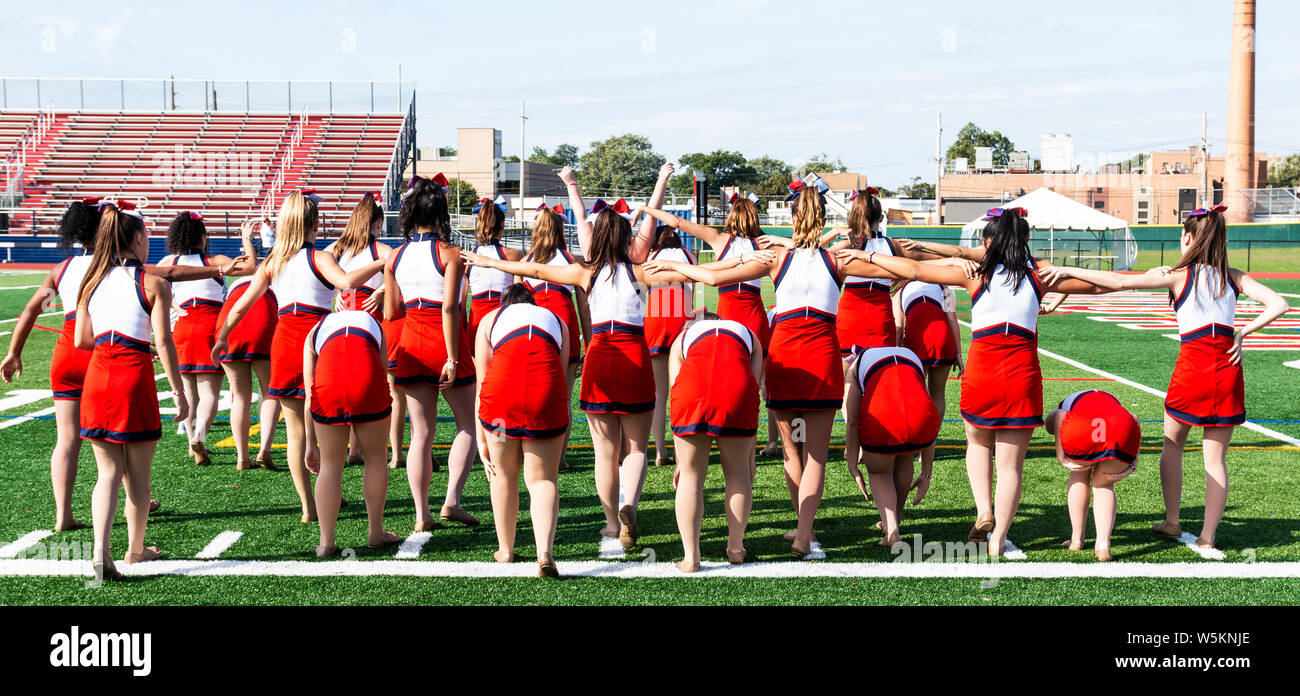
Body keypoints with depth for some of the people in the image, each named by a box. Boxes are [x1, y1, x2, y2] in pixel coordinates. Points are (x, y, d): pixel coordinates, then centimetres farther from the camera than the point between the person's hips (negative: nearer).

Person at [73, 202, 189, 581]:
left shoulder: (92, 281, 9)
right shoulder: (153, 284, -4)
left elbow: (81, 340, 10)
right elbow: (164, 342, -9)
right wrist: (178, 392, -4)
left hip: (97, 375, 4)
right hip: (134, 377, -4)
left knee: (108, 471, 7)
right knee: (138, 474, 11)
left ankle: (101, 551, -10)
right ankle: (136, 549, 25)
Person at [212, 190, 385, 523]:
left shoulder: (271, 264, 12)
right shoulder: (319, 258, -3)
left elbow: (240, 306, 16)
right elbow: (347, 281, -24)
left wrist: (222, 337, 28)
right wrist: (382, 262, -19)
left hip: (284, 340, 4)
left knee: (295, 430, 6)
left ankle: (308, 507, 8)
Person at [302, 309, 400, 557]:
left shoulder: (315, 331, 35)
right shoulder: (373, 324, 37)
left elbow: (310, 397, 29)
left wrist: (311, 445, 36)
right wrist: (381, 440, 39)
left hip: (329, 379, 1)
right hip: (366, 372, 0)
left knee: (331, 465, 16)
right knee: (376, 458, 20)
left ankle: (326, 542, 20)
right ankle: (375, 533, 32)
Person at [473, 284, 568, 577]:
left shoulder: (490, 318, 30)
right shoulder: (557, 321, 34)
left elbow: (481, 384, 22)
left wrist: (481, 439, 24)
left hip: (502, 384, 0)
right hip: (547, 386, 0)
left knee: (503, 474, 19)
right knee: (543, 478, 10)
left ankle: (505, 550, 32)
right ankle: (545, 553, -8)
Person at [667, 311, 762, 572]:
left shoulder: (682, 338, 36)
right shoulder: (749, 335, 38)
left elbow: (678, 402, 29)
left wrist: (681, 460, 33)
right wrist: (750, 453, 31)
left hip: (692, 387, 0)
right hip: (736, 386, 0)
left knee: (691, 475, 16)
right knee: (737, 472, 21)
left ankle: (690, 557, 16)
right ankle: (736, 548, 32)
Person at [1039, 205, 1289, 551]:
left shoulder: (1176, 275, -3)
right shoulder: (1232, 276, 8)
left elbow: (1121, 282, -11)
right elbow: (1278, 305, -1)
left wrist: (1069, 271, -7)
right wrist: (1241, 334, 1)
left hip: (1192, 364, -3)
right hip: (1228, 367, 3)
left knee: (1172, 443, 20)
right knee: (1216, 458, 8)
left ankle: (1172, 522, 24)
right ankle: (1207, 538, 7)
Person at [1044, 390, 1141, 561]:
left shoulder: (1068, 402, 36)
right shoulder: (1112, 401, 45)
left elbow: (1057, 416, 10)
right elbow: (1134, 419, 25)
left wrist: (1061, 458, 6)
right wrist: (1133, 462, 19)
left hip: (1081, 430, -2)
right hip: (1123, 430, 2)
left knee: (1079, 476, 29)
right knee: (1104, 485, 26)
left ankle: (1076, 540, 35)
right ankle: (1103, 544, 10)